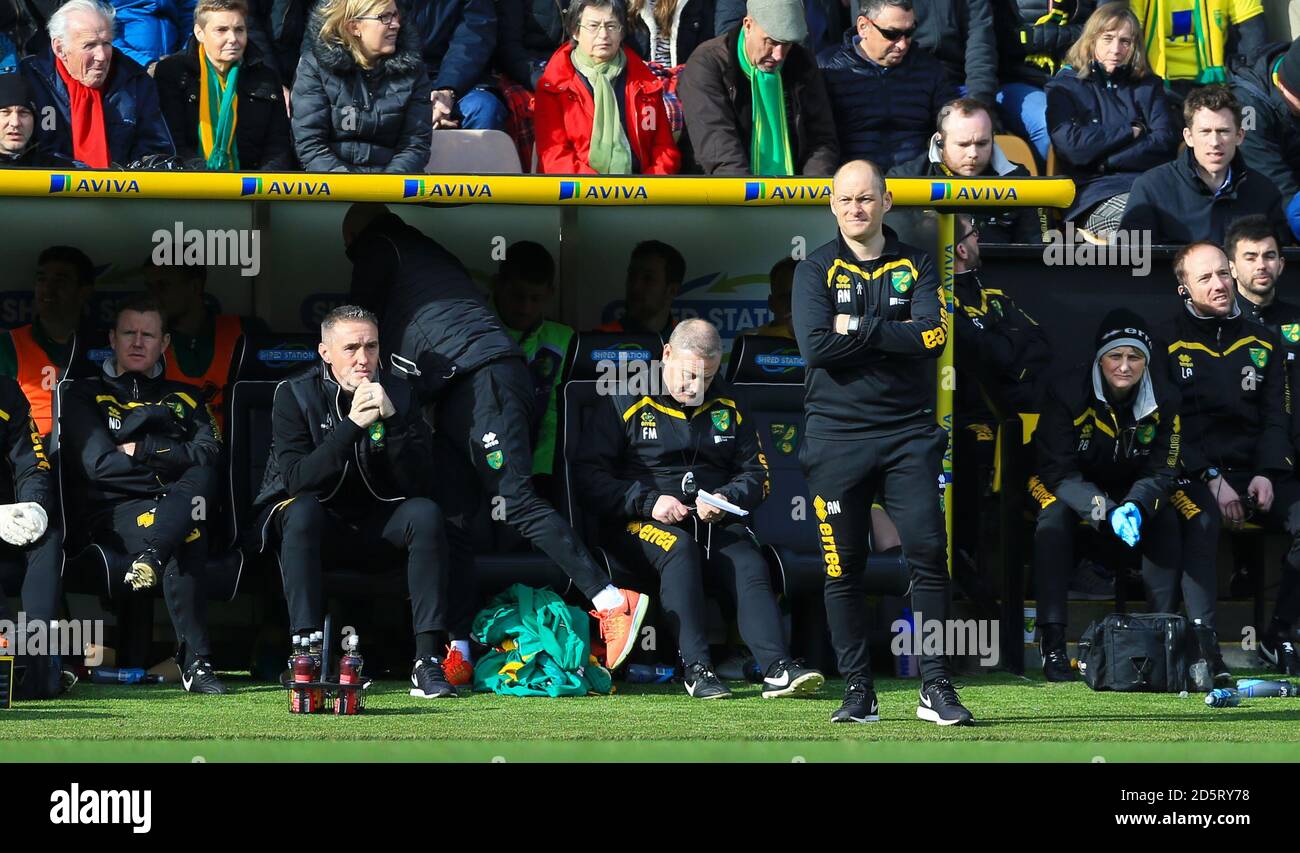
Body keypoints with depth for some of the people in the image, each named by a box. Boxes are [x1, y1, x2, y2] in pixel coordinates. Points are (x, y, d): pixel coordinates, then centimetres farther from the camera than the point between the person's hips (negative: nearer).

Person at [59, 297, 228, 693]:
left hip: (179, 504, 3)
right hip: (115, 510, -3)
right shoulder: (86, 396, 14)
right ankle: (195, 661, -49)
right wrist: (171, 459, 2)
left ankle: (151, 555, -60)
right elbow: (98, 464, -3)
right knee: (188, 539, -37)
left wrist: (141, 449, -3)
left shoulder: (184, 398, 24)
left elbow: (208, 458, 5)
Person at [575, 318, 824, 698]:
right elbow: (590, 474, -4)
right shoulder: (626, 403, 1)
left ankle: (777, 667, -42)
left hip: (715, 521, 4)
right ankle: (697, 668, -40)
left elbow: (755, 474, 18)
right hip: (639, 524, -4)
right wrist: (648, 502, -16)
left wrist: (725, 499, -5)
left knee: (749, 563, -27)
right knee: (679, 548, -37)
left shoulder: (727, 404, 14)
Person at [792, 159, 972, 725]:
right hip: (836, 435, 0)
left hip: (907, 435, 0)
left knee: (929, 555, -7)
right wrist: (895, 335, -9)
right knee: (842, 567, 1)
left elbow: (932, 334, -10)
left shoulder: (917, 267, 8)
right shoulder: (815, 271, 6)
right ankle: (858, 692, 7)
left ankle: (935, 688, -3)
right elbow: (816, 346, -11)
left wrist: (857, 328, -11)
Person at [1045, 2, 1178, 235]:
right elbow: (1072, 146, -4)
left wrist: (1106, 160, -3)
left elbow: (1166, 143, 7)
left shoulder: (1148, 86, 23)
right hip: (1094, 194, -3)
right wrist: (1130, 132, 6)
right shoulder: (1064, 86, 13)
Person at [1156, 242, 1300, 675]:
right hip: (1193, 473, -4)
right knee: (1199, 525, -37)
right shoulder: (1166, 342, 4)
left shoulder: (1262, 342, 17)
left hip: (1258, 472, 4)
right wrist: (1211, 479, -15)